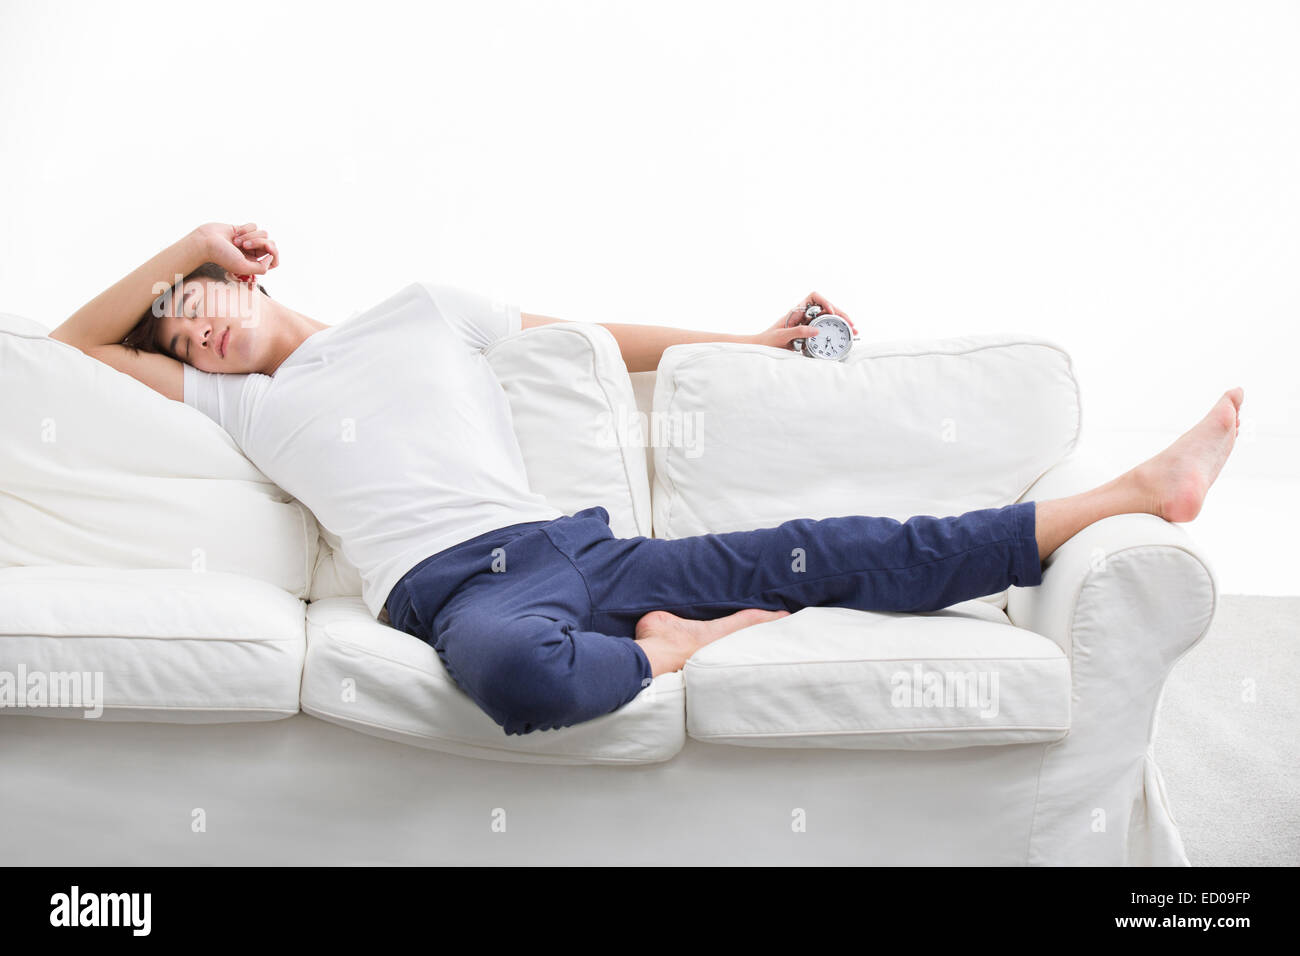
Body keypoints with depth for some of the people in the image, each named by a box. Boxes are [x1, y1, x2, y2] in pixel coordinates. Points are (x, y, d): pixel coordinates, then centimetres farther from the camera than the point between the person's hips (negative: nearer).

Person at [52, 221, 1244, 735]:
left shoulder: (422, 310, 21)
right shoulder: (242, 405, 21)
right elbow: (74, 343, 24)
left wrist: (751, 343, 24)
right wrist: (188, 238, 20)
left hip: (570, 543, 2)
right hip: (455, 590, -2)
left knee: (832, 556, -9)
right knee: (519, 669, -43)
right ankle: (666, 650, -14)